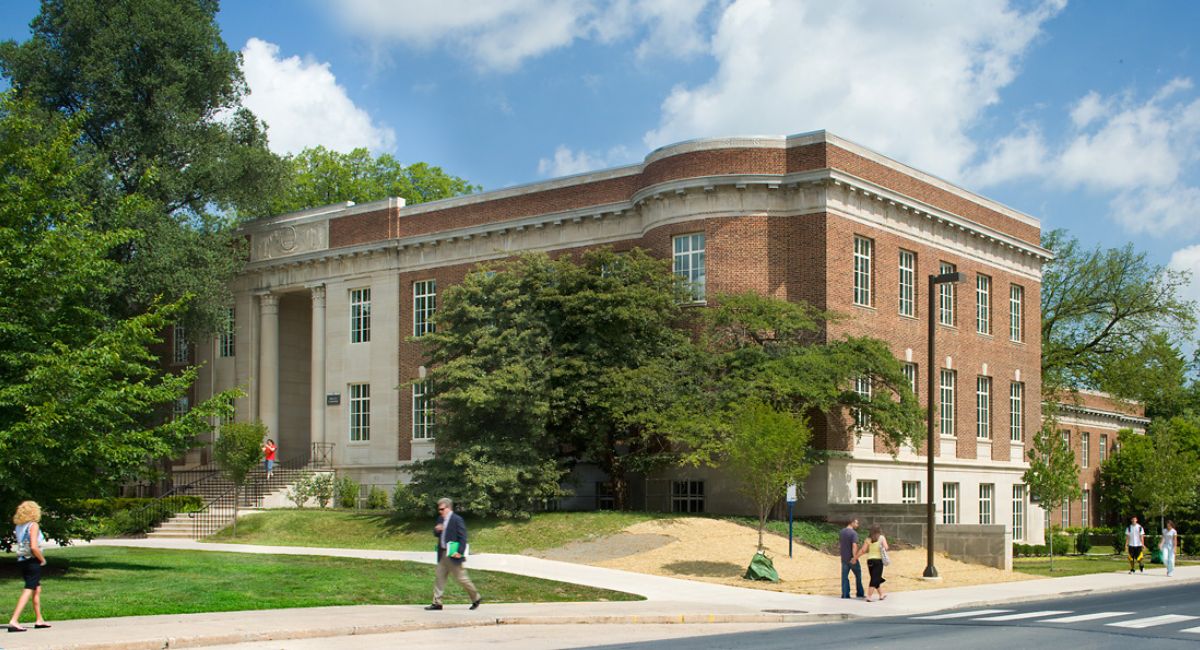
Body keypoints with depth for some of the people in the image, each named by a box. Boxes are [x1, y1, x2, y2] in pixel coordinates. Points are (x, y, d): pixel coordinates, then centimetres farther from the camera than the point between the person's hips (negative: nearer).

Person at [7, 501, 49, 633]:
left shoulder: (18, 527, 9)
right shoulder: (33, 525, -13)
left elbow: (19, 545, 9)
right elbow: (34, 547, -21)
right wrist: (42, 559, -7)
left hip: (22, 560, 8)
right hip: (33, 561, -8)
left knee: (37, 589, 19)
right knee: (28, 591, -7)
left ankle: (39, 620, 25)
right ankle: (14, 621, -15)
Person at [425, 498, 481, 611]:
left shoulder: (457, 520, -13)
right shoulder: (441, 519, 12)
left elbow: (463, 537, -16)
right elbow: (436, 535, 19)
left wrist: (460, 552, -22)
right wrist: (436, 530, -4)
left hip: (453, 555, -8)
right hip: (443, 554, 8)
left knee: (461, 578, -1)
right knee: (439, 578, 5)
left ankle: (476, 598, 15)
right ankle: (437, 603, 8)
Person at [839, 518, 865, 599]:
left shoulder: (841, 532, 9)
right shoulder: (853, 533, -15)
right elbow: (854, 546, -25)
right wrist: (855, 557, -27)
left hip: (844, 558, 6)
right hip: (852, 558, -6)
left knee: (845, 576, 6)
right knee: (858, 575, 10)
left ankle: (845, 594, 2)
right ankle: (859, 593, 17)